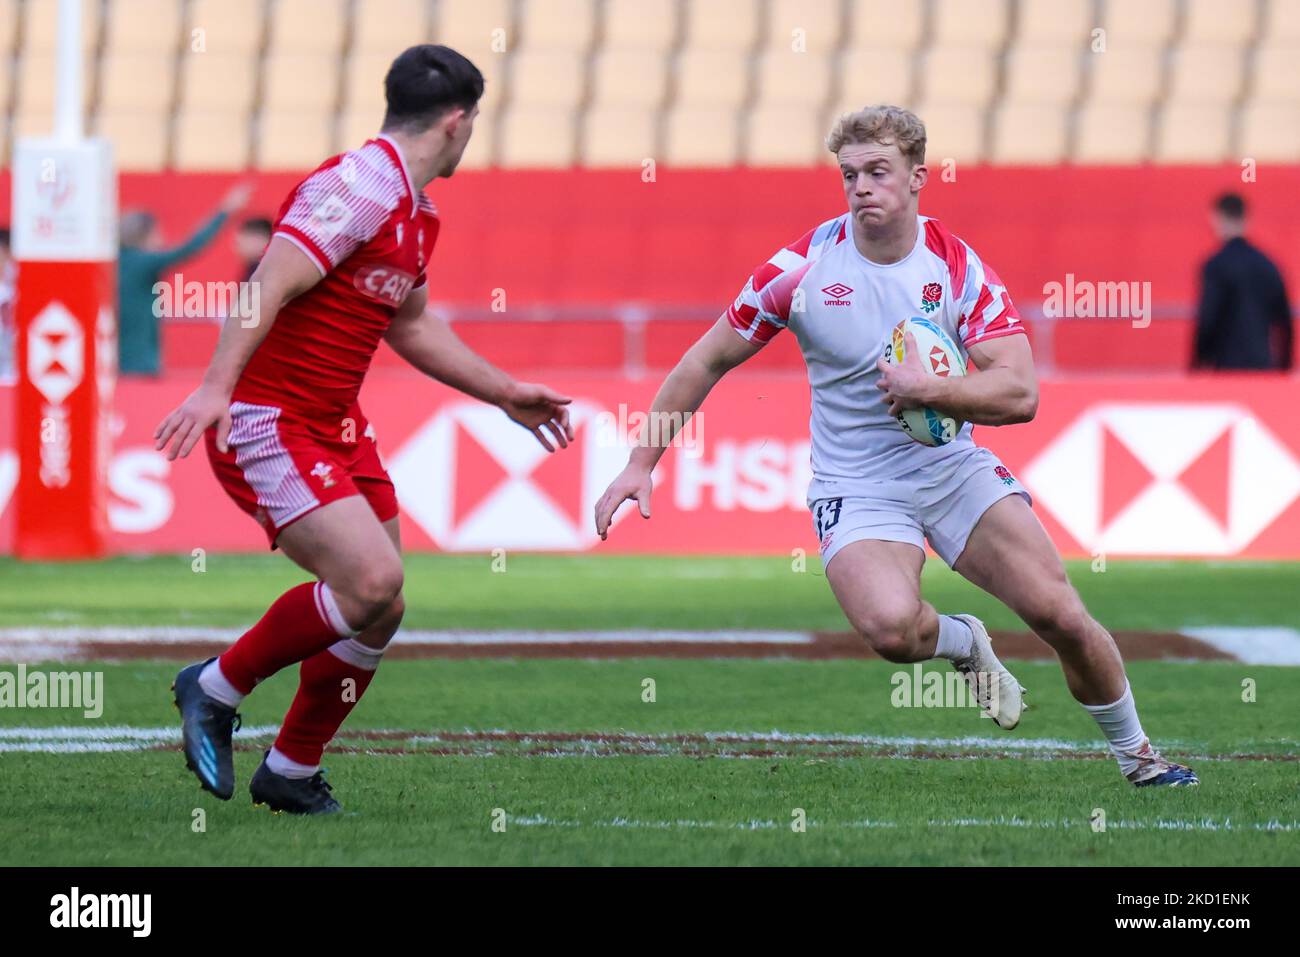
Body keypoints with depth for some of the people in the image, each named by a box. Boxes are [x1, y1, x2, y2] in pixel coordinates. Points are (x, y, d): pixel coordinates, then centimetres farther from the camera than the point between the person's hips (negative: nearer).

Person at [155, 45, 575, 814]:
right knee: (371, 581, -22)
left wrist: (507, 394, 32)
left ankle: (292, 772, 21)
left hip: (338, 427, 10)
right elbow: (269, 286, -25)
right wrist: (216, 388, -35)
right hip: (267, 425, -10)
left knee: (379, 610, 5)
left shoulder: (419, 214, 14)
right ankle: (217, 688, -3)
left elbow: (411, 325, 30)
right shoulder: (359, 188, -17)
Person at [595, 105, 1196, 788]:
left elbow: (1020, 394, -13)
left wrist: (928, 390, -27)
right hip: (856, 487, -1)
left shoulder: (958, 266, -7)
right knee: (890, 627, -31)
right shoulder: (804, 265, -8)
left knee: (1060, 616, -11)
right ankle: (964, 642, 6)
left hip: (955, 468, 1)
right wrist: (640, 464, 1)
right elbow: (708, 360, 2)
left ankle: (1136, 756, 15)